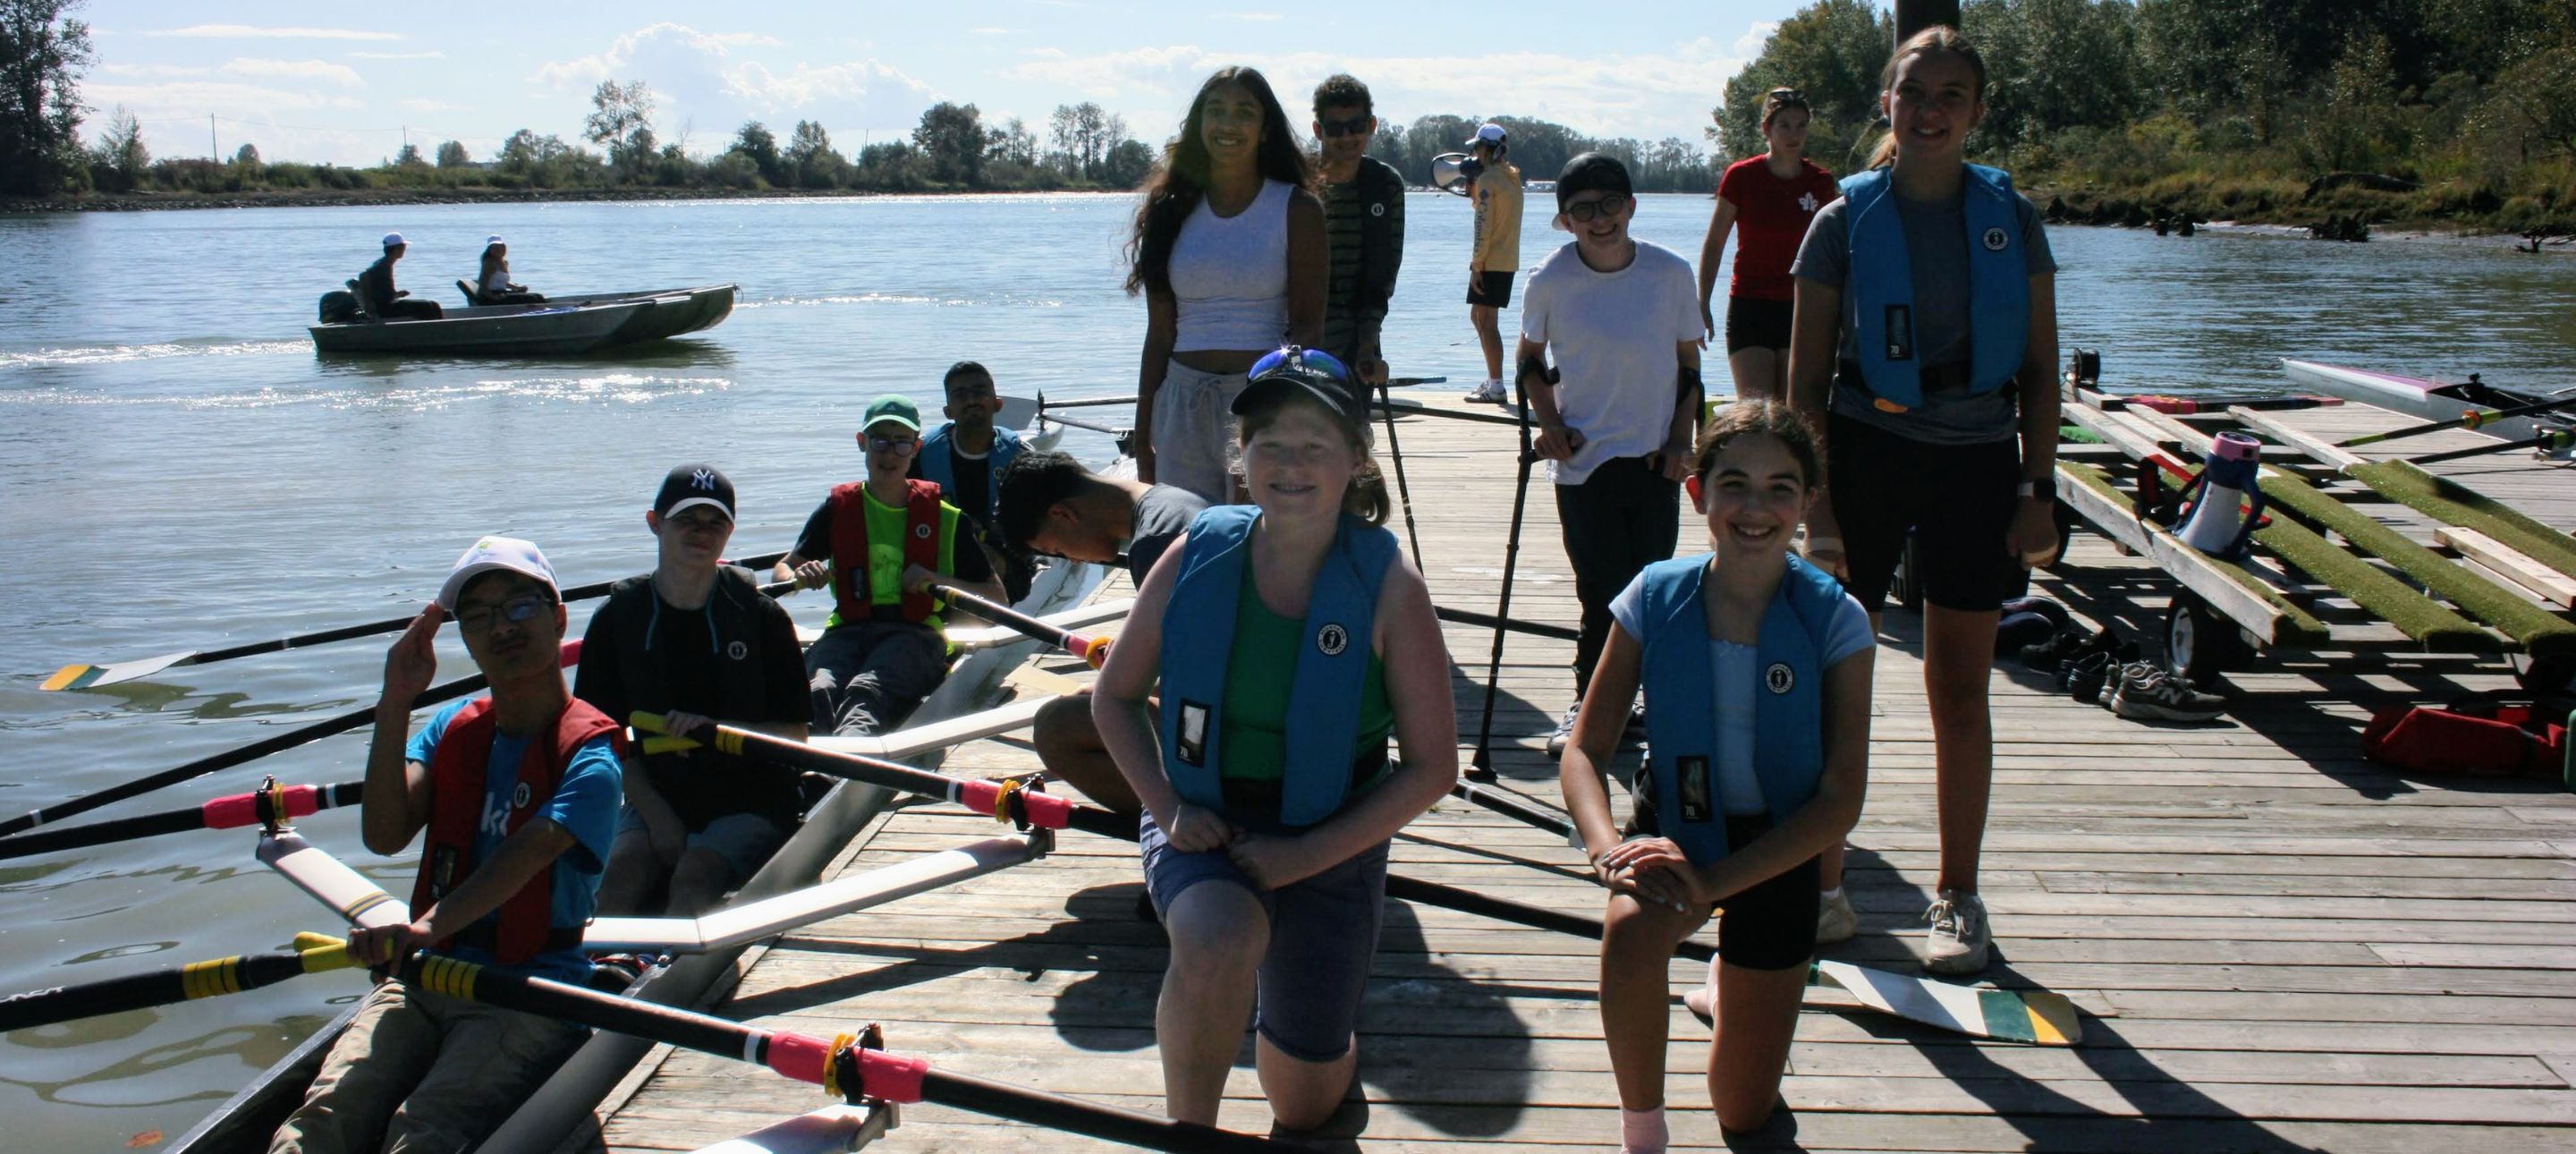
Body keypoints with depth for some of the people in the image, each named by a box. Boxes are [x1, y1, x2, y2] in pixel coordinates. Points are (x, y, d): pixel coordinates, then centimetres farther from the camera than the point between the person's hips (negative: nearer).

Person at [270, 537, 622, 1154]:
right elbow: (385, 836, -3)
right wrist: (395, 704, -13)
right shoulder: (453, 727, 12)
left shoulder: (588, 755, -6)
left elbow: (526, 855, -24)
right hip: (425, 975, 5)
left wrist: (429, 927, -41)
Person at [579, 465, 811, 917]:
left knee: (692, 879, -30)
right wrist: (658, 816, -10)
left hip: (750, 804, -2)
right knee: (618, 877, -27)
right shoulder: (618, 618, 3)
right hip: (655, 801, 2)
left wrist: (714, 729, -19)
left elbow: (794, 735, -2)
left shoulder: (761, 617, -2)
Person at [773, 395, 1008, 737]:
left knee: (867, 692, -40)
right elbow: (781, 570, 22)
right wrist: (800, 578, -4)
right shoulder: (838, 509, 16)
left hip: (913, 634, -2)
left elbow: (996, 597, 10)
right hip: (847, 631, 3)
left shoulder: (943, 516, 11)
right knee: (820, 690, -36)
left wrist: (937, 581, -7)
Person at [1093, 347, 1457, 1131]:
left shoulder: (1388, 587, -16)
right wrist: (1167, 805, -11)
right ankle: (1186, 1129, -9)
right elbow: (1115, 697, 3)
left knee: (1306, 1109, 12)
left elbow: (1432, 767, -12)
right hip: (1202, 824, 0)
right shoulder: (1197, 558, -11)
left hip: (1330, 844, 0)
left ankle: (1305, 1024, 48)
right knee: (1217, 947, -37)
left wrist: (1303, 856, -18)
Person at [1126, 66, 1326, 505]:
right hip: (1183, 406, 3)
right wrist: (1142, 440, 9)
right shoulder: (1174, 209, 11)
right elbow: (1160, 334, 11)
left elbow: (1308, 327, -3)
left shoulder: (1297, 209, 1)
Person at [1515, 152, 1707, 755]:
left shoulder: (1670, 272, -4)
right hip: (1583, 460, -1)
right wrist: (1549, 422, -3)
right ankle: (1591, 702, 16)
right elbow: (1530, 359, 10)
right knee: (1603, 590, -3)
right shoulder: (1550, 280, -6)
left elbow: (1689, 365, 6)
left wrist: (1681, 441, -2)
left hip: (1654, 459, 1)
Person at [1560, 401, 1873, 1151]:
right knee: (1631, 928, -38)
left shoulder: (1834, 621, -17)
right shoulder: (1655, 599, -14)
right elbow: (1585, 751, -12)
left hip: (1775, 853, 0)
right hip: (1673, 828, 0)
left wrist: (1715, 881, -28)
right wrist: (1607, 848, -33)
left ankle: (1730, 979, 44)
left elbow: (1842, 799, -17)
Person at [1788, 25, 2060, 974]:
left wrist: (2039, 491, -1)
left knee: (1960, 689, 8)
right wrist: (1815, 503, -9)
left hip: (1977, 464, 1)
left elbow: (2039, 369, 6)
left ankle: (1958, 898, 20)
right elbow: (1806, 376, -2)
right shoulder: (1847, 220, -2)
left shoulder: (2010, 218, 3)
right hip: (1865, 451, -1)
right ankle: (1822, 885, 14)